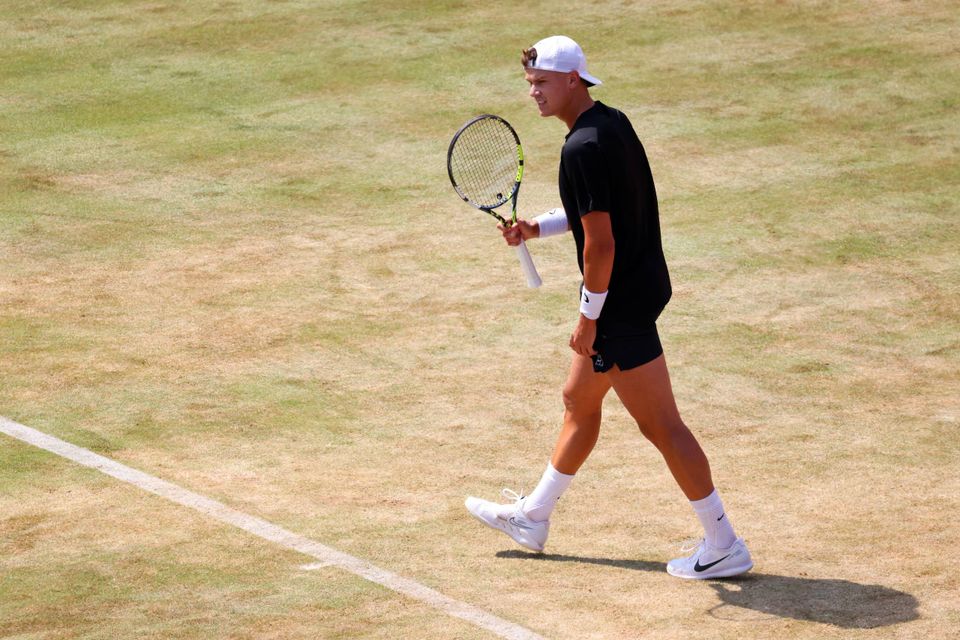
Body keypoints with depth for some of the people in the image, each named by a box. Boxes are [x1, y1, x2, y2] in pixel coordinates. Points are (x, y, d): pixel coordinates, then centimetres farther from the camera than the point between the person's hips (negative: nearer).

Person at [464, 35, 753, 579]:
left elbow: (601, 244, -24)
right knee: (579, 401, 23)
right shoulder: (613, 122, 8)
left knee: (661, 426, -5)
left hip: (621, 302, -11)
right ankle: (533, 517, 39)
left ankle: (724, 546, -1)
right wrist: (536, 228, 15)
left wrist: (588, 319, -16)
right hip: (643, 285, 11)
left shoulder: (582, 149, -22)